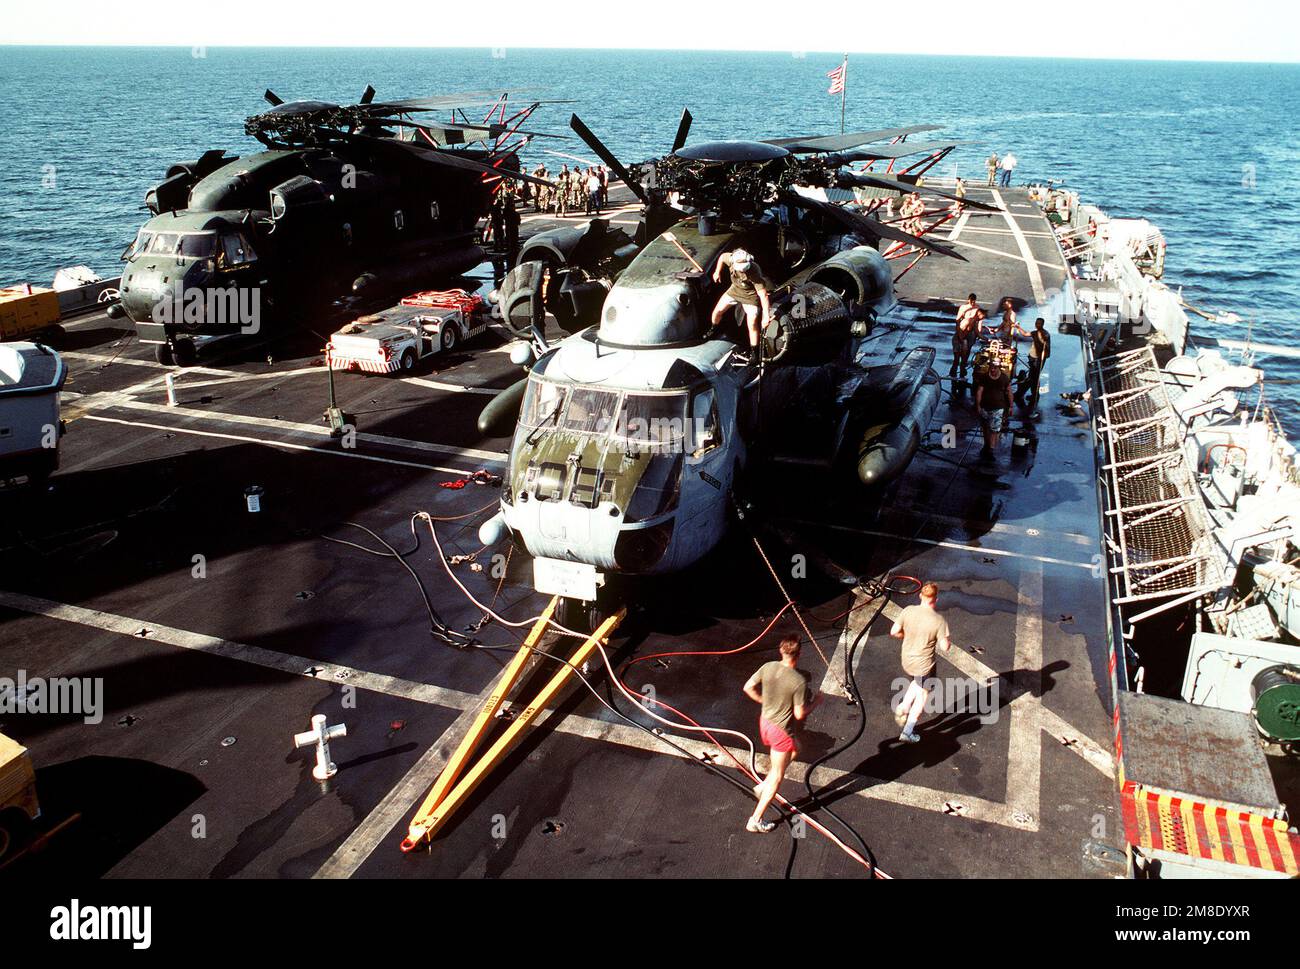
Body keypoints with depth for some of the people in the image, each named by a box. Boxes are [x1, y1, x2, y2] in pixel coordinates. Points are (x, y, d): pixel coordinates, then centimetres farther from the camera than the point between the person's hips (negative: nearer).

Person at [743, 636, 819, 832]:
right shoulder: (799, 681, -27)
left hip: (765, 721, 7)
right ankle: (755, 821, 16)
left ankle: (764, 785, 31)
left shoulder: (768, 667, -11)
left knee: (794, 750, 34)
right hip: (783, 730, -7)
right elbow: (799, 714, -20)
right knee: (777, 778, 10)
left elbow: (748, 687, -1)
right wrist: (814, 702, -3)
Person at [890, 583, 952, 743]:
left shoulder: (908, 611, -14)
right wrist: (949, 642, 6)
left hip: (907, 661, 4)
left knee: (917, 683, 35)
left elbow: (894, 632, -7)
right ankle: (907, 732, 21)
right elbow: (945, 647, -17)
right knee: (922, 696, 17)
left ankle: (903, 707, 19)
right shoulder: (939, 621, -22)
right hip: (924, 664, -4)